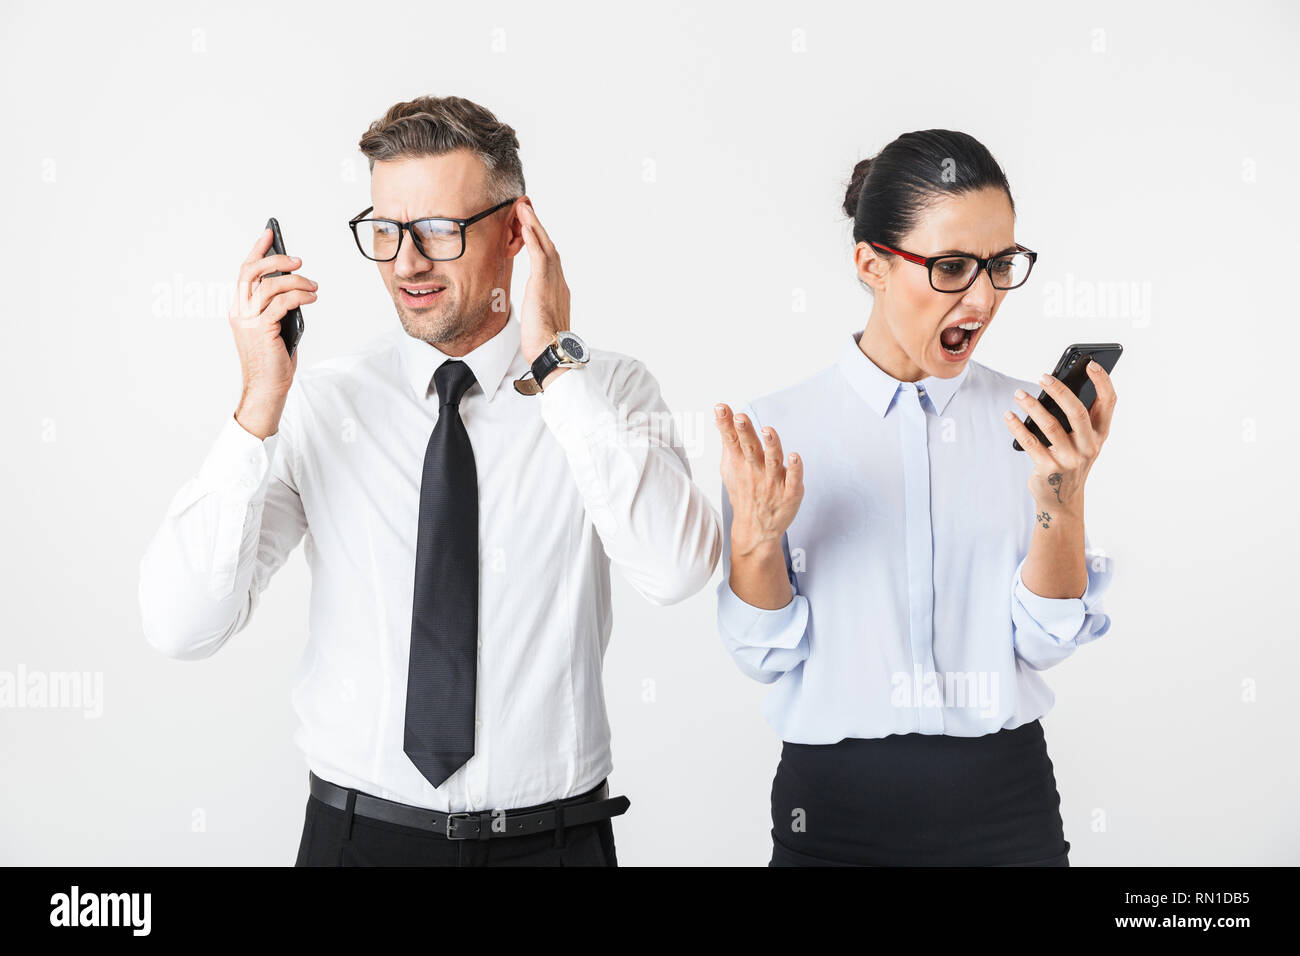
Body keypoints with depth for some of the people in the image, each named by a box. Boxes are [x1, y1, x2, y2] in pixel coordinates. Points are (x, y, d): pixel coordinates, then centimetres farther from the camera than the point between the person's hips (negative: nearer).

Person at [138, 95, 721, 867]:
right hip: (361, 831, 0)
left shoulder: (607, 390, -5)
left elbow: (678, 568, -23)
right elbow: (180, 626, -12)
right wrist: (260, 411, -20)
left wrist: (556, 364, -21)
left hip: (554, 834, 0)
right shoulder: (319, 405, -4)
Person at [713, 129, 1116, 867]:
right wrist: (753, 539, -21)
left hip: (1006, 804, 1)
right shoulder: (775, 426, -5)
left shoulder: (1029, 420, 0)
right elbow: (766, 656, -3)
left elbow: (1043, 641, -5)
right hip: (835, 806, -1)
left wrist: (1063, 501, -20)